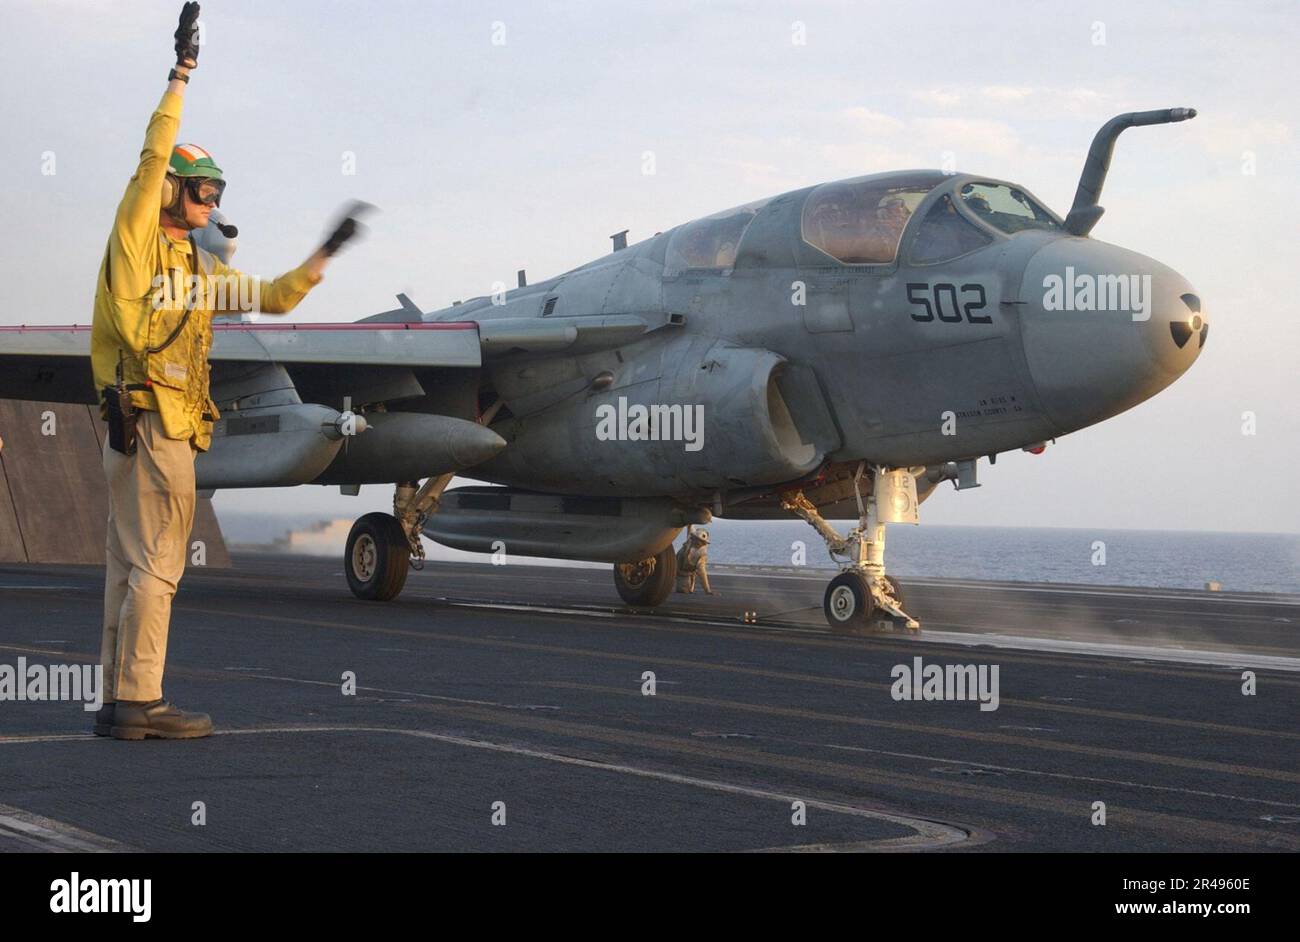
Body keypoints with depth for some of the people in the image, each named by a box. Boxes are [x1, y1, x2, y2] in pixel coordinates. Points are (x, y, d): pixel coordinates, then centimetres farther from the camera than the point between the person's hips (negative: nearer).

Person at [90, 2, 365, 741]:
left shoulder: (202, 268, 20)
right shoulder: (135, 239, -2)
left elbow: (275, 298, 24)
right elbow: (155, 159, -12)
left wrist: (325, 257, 13)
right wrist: (181, 76, -12)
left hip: (172, 427, 9)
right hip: (149, 422, -9)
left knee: (131, 566, 8)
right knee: (156, 564, -10)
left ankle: (121, 702, 10)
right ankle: (139, 702, -11)